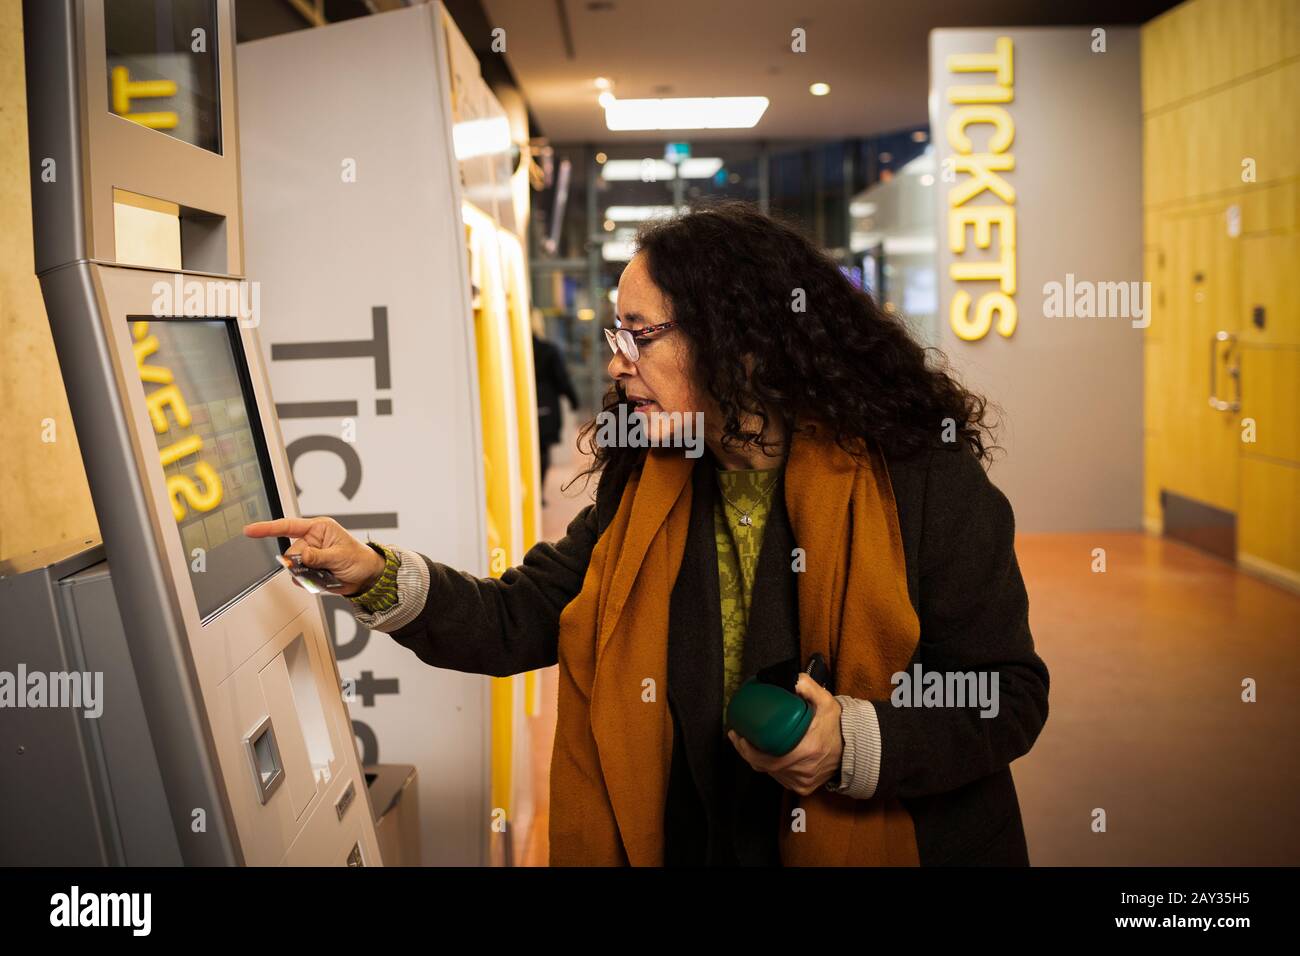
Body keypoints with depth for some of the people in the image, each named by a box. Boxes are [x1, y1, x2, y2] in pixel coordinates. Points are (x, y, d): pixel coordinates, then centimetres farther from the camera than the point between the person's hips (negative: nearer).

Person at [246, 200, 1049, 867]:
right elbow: (525, 618, 0)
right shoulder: (643, 489, 0)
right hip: (690, 842, 5)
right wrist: (380, 577, -13)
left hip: (880, 842, -4)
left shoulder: (931, 487, -17)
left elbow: (1010, 697, -13)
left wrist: (857, 746, -27)